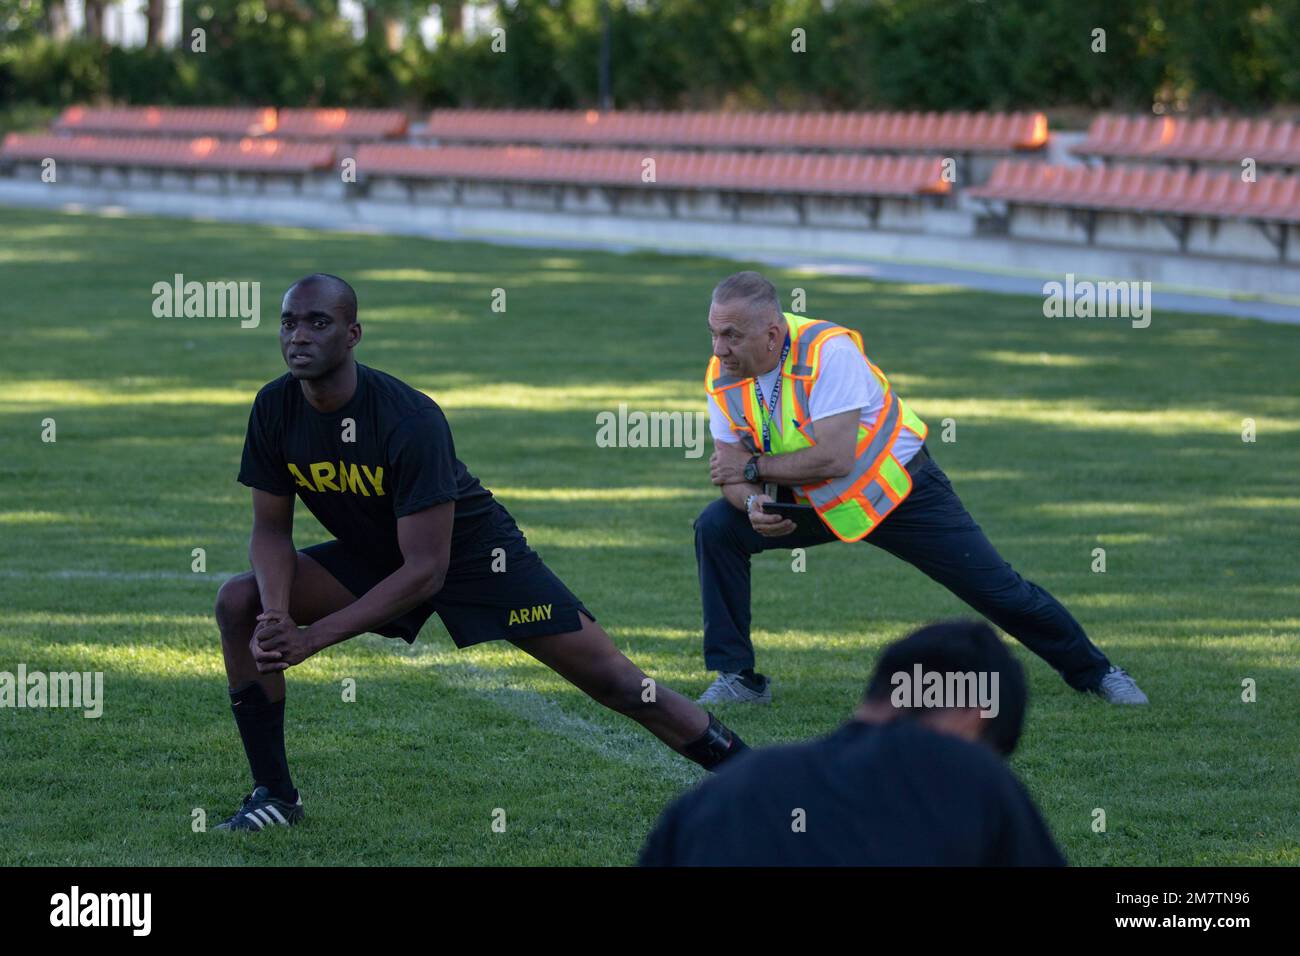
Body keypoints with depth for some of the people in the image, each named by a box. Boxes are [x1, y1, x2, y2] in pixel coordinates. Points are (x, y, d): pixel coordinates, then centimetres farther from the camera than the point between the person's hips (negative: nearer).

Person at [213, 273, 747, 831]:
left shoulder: (409, 420, -33)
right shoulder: (274, 409, -16)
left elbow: (425, 570, -32)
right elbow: (271, 527, -6)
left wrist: (313, 637, -35)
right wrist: (276, 614, -27)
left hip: (473, 551, -5)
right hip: (370, 556, 5)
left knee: (615, 683, -9)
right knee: (239, 603, -14)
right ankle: (274, 795, -3)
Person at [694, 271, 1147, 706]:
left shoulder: (827, 351, -31)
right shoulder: (722, 378, -12)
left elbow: (836, 459, -36)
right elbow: (729, 471, -7)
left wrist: (755, 467, -27)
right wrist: (753, 503, -29)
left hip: (898, 489, -5)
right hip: (815, 503, 5)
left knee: (998, 591, -3)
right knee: (716, 528, -14)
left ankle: (1093, 670, 21)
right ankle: (736, 677, -3)